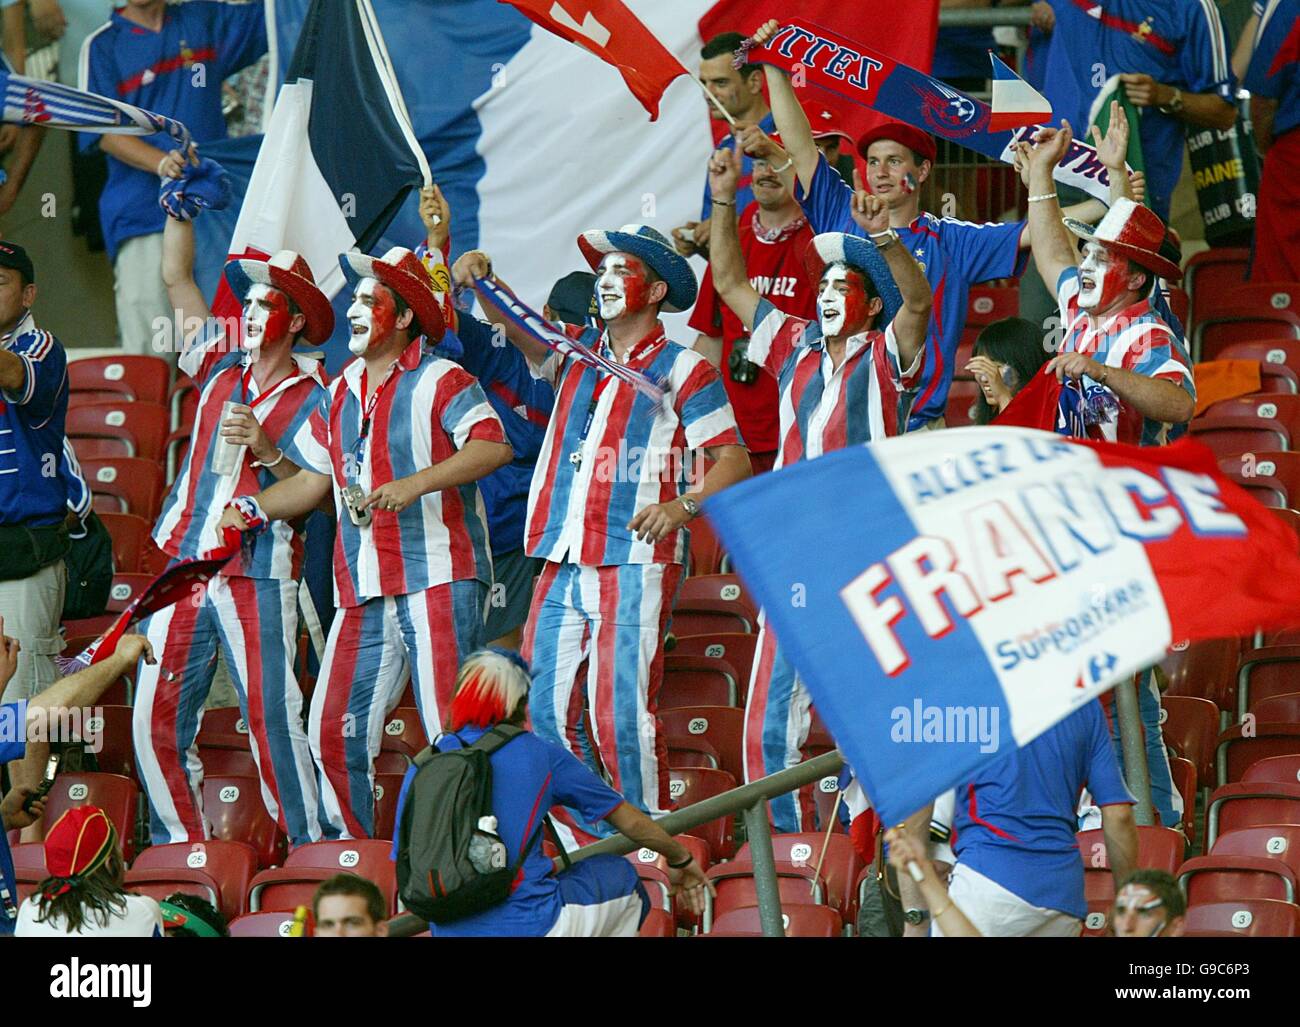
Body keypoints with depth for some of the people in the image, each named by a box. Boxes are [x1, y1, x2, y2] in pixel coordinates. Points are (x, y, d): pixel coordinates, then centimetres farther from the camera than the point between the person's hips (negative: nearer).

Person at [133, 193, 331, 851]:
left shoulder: (313, 401, -1)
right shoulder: (221, 366, 13)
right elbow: (177, 278, 18)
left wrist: (267, 451, -18)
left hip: (259, 580, -5)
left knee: (272, 720, -11)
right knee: (156, 721, 2)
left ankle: (307, 853, -5)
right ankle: (179, 850, 11)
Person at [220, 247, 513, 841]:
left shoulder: (440, 382, -4)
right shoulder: (341, 393, 20)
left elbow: (493, 445, -19)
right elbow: (314, 477, 26)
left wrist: (414, 485, -29)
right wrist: (252, 509, 11)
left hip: (440, 581, -7)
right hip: (362, 592, 7)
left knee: (451, 727, -11)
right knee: (334, 732, 4)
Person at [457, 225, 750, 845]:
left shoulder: (682, 370, 1)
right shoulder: (576, 354, 18)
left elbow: (732, 458, -3)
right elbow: (517, 328, 10)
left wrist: (682, 505, -20)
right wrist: (481, 279, -11)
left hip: (636, 563, -6)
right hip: (562, 564, 6)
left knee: (622, 712, -12)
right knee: (545, 713, 1)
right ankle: (584, 848, 8)